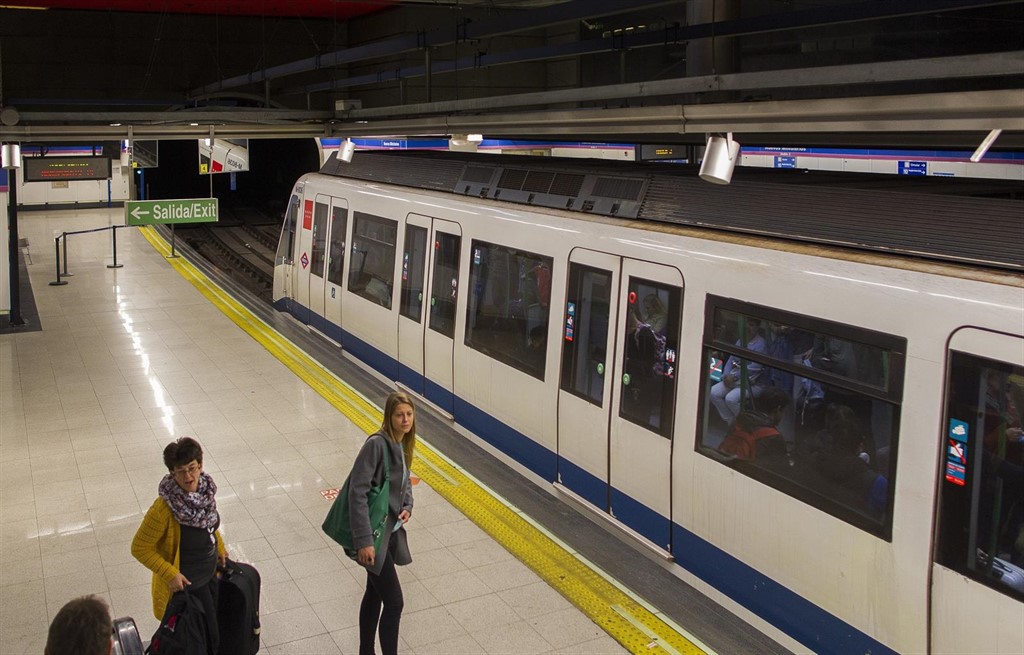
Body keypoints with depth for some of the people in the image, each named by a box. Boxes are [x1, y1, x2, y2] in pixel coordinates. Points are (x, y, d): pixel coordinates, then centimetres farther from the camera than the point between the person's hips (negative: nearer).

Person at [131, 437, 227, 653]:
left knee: (215, 627, 25)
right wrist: (170, 574, -24)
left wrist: (220, 547, 8)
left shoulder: (205, 488, -11)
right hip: (186, 582, -6)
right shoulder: (164, 508, -32)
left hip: (211, 572, 6)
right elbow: (140, 548, -22)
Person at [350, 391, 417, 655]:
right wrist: (364, 540, -25)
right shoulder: (377, 444, -22)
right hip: (374, 534, -8)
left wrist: (407, 507, -3)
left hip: (390, 531, 8)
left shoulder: (403, 445, 4)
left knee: (374, 594, 20)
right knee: (394, 602, -4)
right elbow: (357, 491, -24)